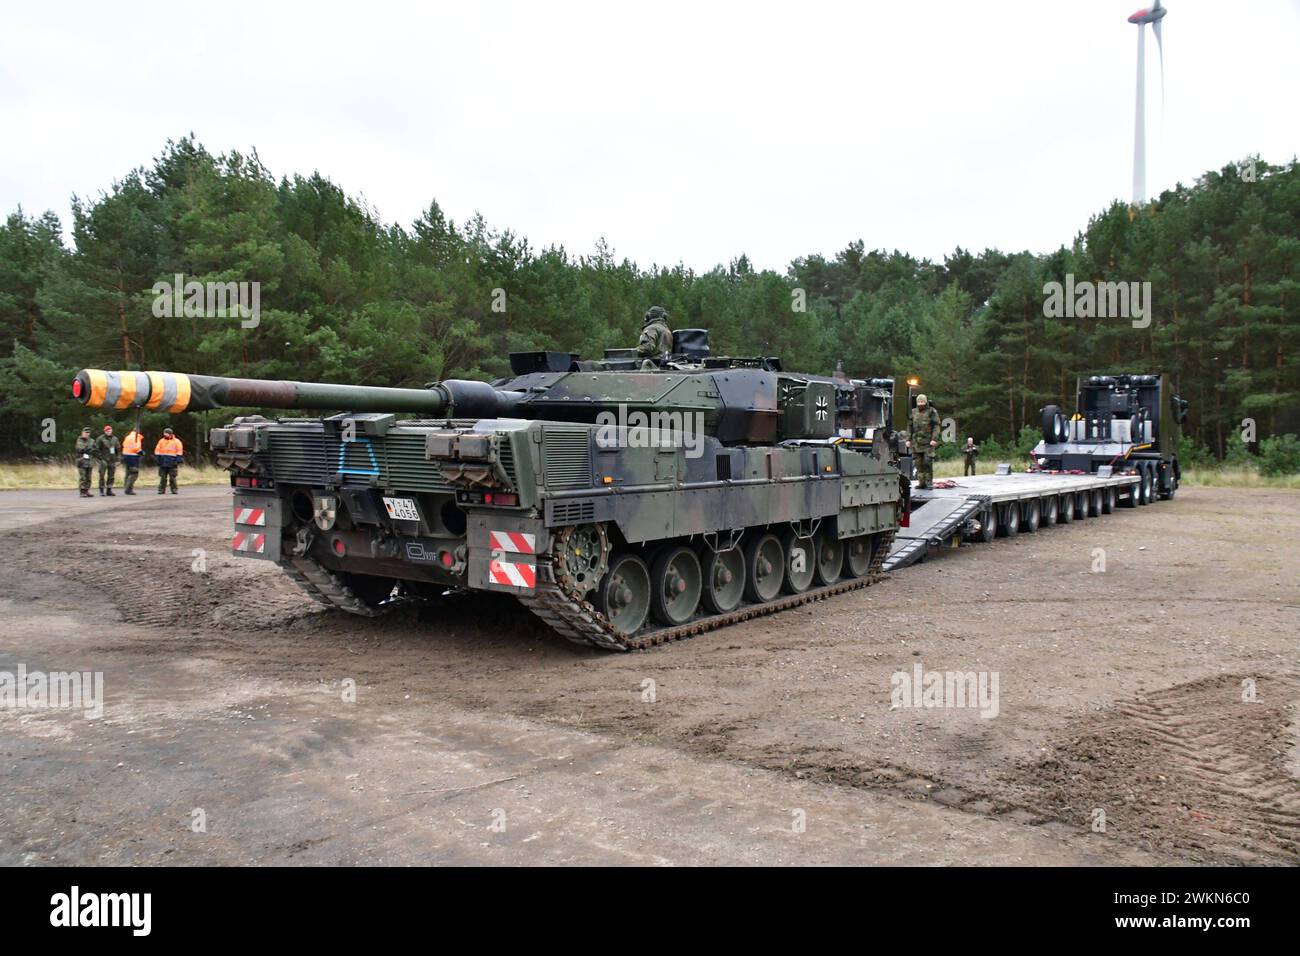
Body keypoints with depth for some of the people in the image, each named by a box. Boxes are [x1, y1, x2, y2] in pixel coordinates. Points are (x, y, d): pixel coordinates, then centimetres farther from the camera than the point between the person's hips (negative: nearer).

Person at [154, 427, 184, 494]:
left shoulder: (176, 441, 3)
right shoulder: (161, 441, 12)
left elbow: (179, 451, 0)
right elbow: (157, 450, 13)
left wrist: (177, 460, -8)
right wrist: (157, 458, 3)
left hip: (172, 463, -3)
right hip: (163, 462, 3)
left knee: (172, 477, -2)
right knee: (163, 477, 2)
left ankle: (174, 490, 4)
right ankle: (161, 490, 5)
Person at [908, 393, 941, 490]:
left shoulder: (932, 412, 0)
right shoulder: (913, 412, 13)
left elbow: (936, 426, -4)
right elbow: (910, 427, 17)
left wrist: (934, 439, -14)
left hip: (928, 442, -4)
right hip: (916, 441, 4)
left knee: (928, 462, -9)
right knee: (919, 463, 3)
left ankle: (929, 482, -3)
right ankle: (921, 482, 8)